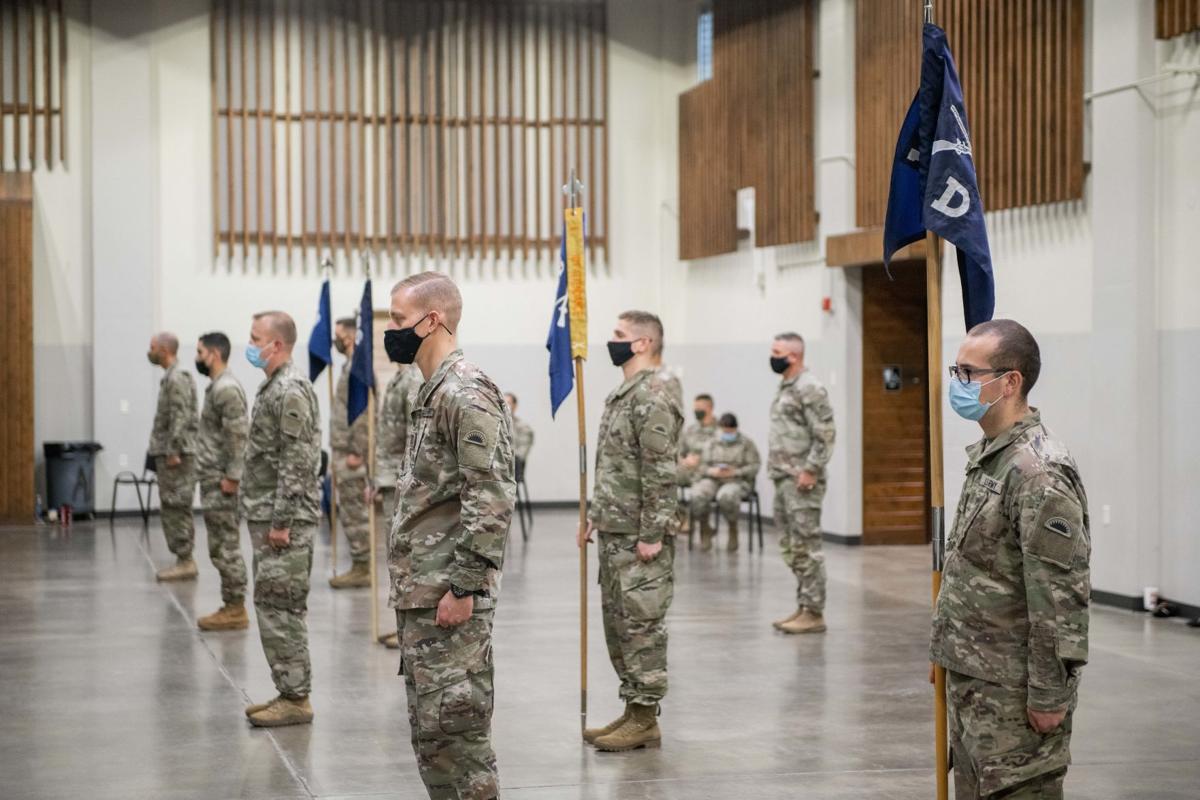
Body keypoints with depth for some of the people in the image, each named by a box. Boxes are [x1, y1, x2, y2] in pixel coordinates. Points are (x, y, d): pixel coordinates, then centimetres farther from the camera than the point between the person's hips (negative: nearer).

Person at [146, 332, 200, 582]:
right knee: (174, 508, 11)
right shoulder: (172, 376, 17)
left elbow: (180, 418, -21)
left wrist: (172, 451, -21)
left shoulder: (176, 378, -15)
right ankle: (184, 559, 14)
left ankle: (185, 561, -5)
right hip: (168, 452, 10)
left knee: (176, 507, -7)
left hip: (175, 455, -10)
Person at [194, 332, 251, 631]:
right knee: (222, 547, 13)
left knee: (226, 547, -6)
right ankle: (231, 606, 17)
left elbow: (238, 435, -22)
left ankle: (235, 610, -2)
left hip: (222, 483, -10)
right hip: (214, 481, 10)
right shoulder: (217, 386, 16)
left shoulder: (226, 389, -16)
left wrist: (231, 477, -22)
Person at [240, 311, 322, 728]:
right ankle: (288, 692, 19)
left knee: (280, 607, -7)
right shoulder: (272, 387, 16)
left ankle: (295, 699, -2)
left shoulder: (291, 391, -16)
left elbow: (297, 463, -20)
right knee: (275, 607, 13)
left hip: (283, 519, -10)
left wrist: (281, 521, -21)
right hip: (266, 516, 10)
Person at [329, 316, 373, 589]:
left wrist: (356, 453, -21)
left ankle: (361, 569, -1)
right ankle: (359, 567, 16)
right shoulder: (350, 365, 16)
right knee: (351, 514, 12)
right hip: (344, 451, 10)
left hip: (351, 455, -10)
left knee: (354, 514, -5)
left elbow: (363, 414, -22)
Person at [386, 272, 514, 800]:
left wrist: (463, 588, -22)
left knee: (455, 725, -6)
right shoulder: (434, 393, 16)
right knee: (429, 728, 13)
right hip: (420, 595, 10)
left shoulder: (467, 393, -14)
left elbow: (492, 498, -21)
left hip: (450, 596, -10)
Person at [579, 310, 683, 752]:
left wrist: (652, 534, -21)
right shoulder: (622, 394, 16)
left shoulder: (653, 396, -15)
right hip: (613, 532, 10)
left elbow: (660, 472, -20)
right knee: (617, 621, 13)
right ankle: (632, 709, 21)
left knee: (642, 623, -4)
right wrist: (594, 517, 19)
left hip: (640, 536, -10)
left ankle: (645, 719, 1)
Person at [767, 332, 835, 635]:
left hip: (801, 481, -10)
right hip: (783, 480, 10)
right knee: (791, 547, 12)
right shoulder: (786, 387, 17)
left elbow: (825, 435, -18)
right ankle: (803, 607, 19)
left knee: (806, 547, -8)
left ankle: (814, 613, -4)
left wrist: (809, 471, -20)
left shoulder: (810, 388, -13)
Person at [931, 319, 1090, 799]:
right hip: (971, 675, 10)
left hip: (1013, 688, -10)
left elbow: (1061, 594, -22)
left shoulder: (1038, 472, -20)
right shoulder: (988, 454, 11)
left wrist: (1050, 694, -20)